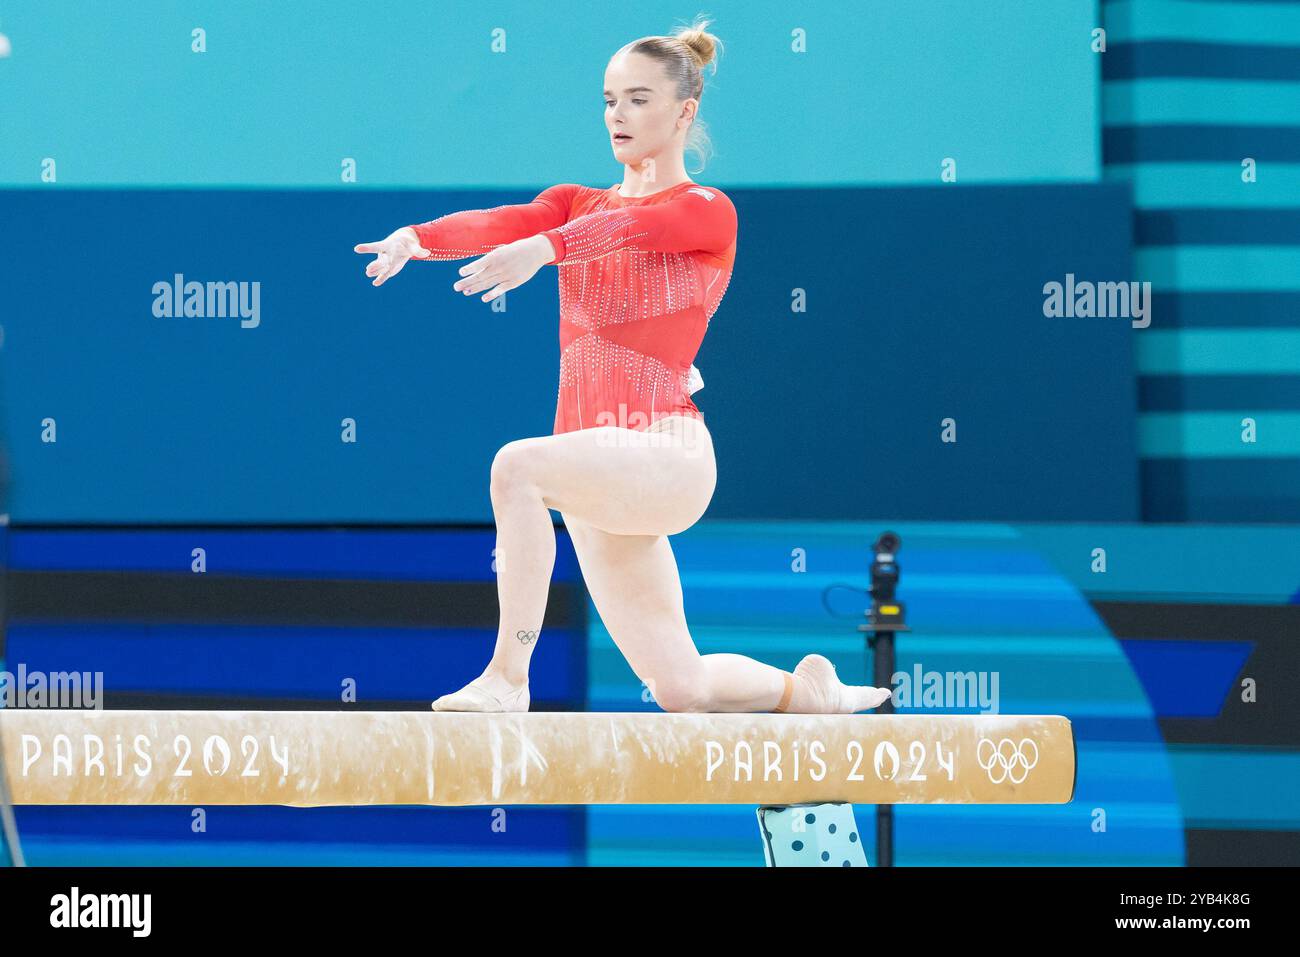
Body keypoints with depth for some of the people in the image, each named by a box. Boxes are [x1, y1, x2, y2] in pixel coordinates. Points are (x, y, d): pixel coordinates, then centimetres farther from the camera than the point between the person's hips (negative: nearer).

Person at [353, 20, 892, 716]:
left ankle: (507, 677, -30)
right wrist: (419, 236, -27)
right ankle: (812, 691, 36)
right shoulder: (576, 203, 15)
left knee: (517, 466, -34)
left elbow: (631, 227, -23)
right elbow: (503, 222, -5)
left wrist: (547, 247, -44)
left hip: (666, 450, -6)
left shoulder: (707, 212, -1)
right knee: (683, 691, 8)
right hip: (596, 466, 6)